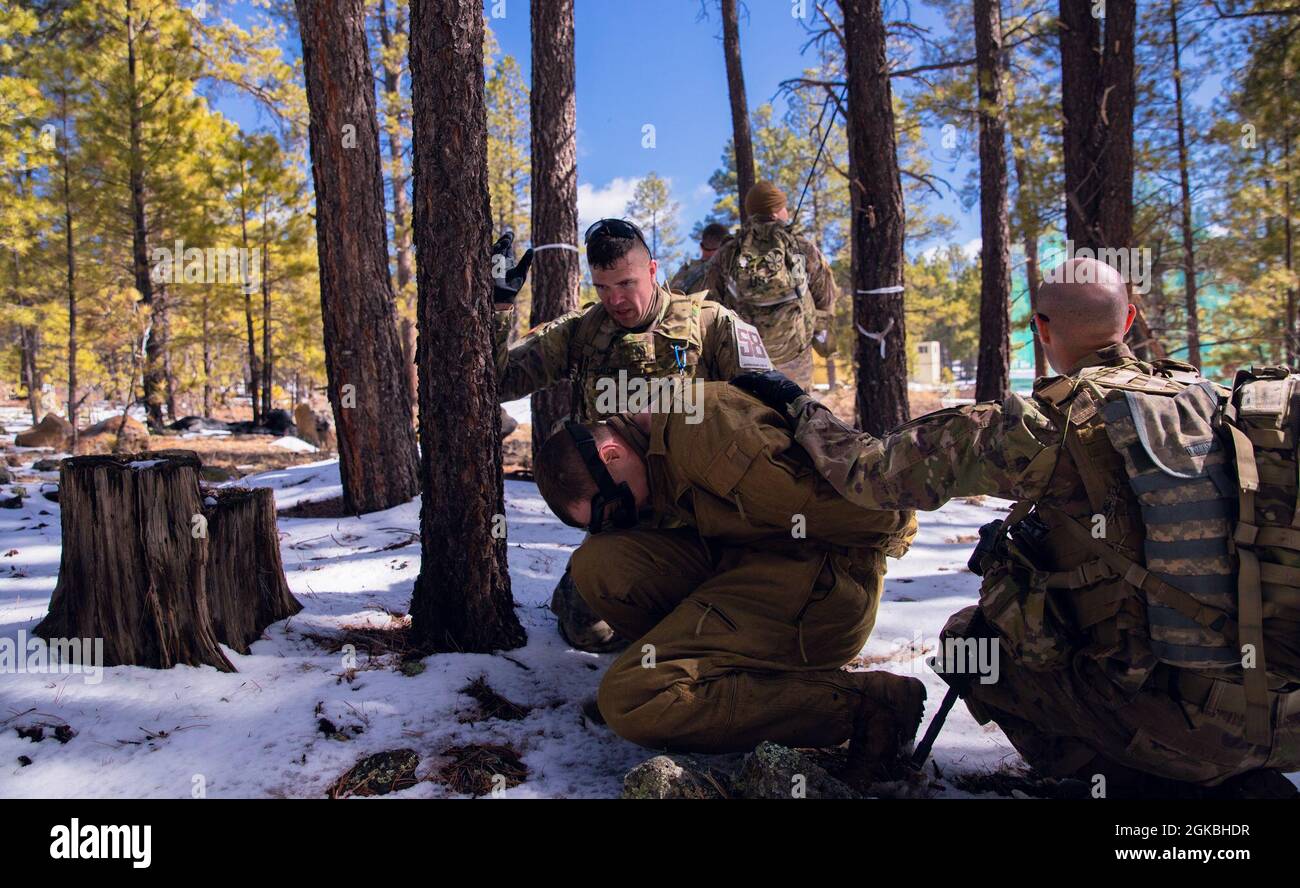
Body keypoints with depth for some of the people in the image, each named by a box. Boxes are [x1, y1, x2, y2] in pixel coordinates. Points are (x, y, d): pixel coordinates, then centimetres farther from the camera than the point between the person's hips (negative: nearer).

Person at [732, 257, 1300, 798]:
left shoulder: (1050, 424, -14)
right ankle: (1240, 778, 21)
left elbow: (877, 474, -11)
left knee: (970, 639, 12)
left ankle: (1129, 775, 3)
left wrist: (800, 408, 6)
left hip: (1179, 721, -7)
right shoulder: (1210, 399, 3)